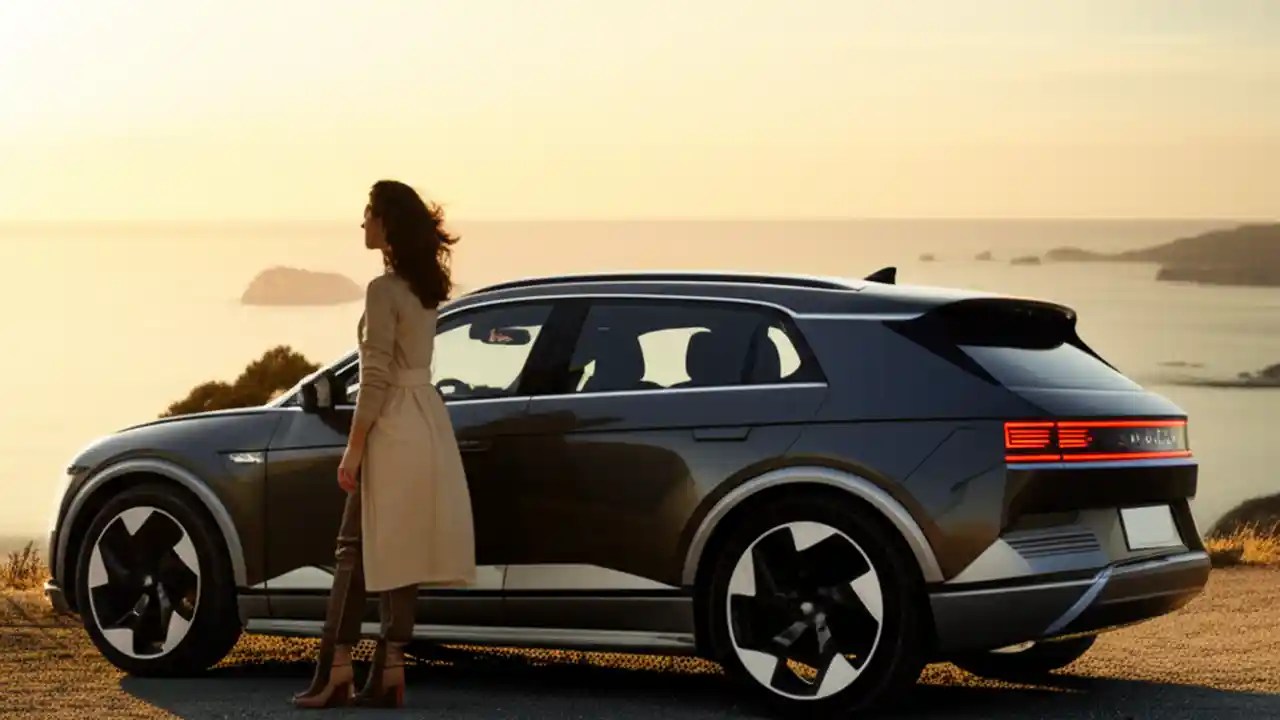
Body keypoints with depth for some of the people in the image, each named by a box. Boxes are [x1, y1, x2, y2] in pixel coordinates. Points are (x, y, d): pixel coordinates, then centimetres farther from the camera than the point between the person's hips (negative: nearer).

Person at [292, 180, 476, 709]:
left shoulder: (384, 290, -14)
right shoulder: (425, 286, 12)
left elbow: (377, 376, -17)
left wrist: (353, 448, -16)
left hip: (393, 428, -9)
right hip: (427, 422, 9)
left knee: (358, 550, -4)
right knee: (397, 554, 7)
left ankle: (336, 671, -4)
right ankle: (389, 674, 6)